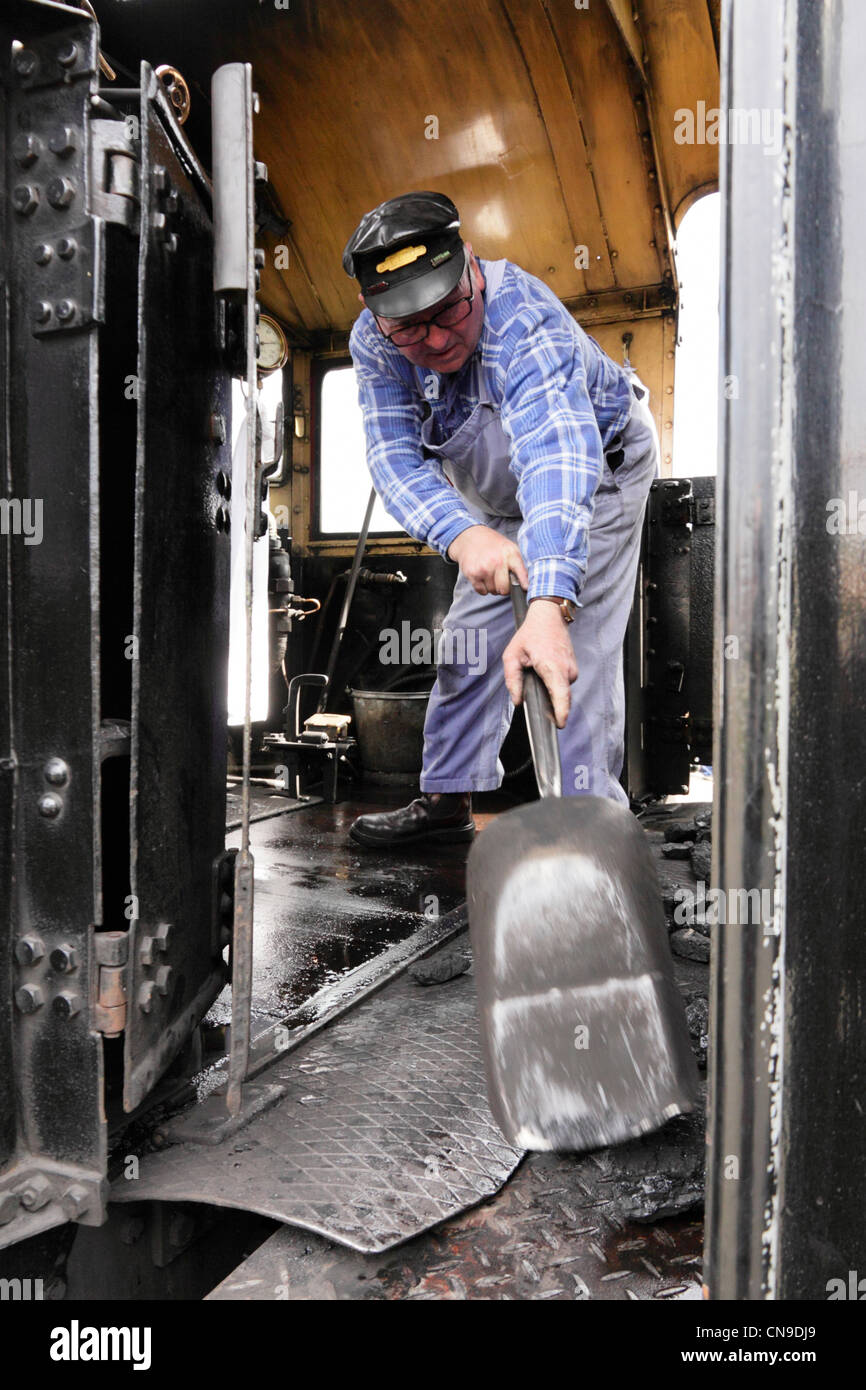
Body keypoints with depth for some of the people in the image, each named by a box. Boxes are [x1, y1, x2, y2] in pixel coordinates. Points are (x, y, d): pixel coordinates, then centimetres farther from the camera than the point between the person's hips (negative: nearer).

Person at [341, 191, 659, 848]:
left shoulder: (525, 318, -40)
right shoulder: (374, 343, -22)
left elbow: (556, 457, -55)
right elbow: (395, 457, -31)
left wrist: (548, 606, -71)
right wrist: (461, 533, -53)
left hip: (600, 465, -5)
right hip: (498, 497, 5)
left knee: (580, 648, -17)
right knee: (471, 636, 4)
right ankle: (448, 800, 15)